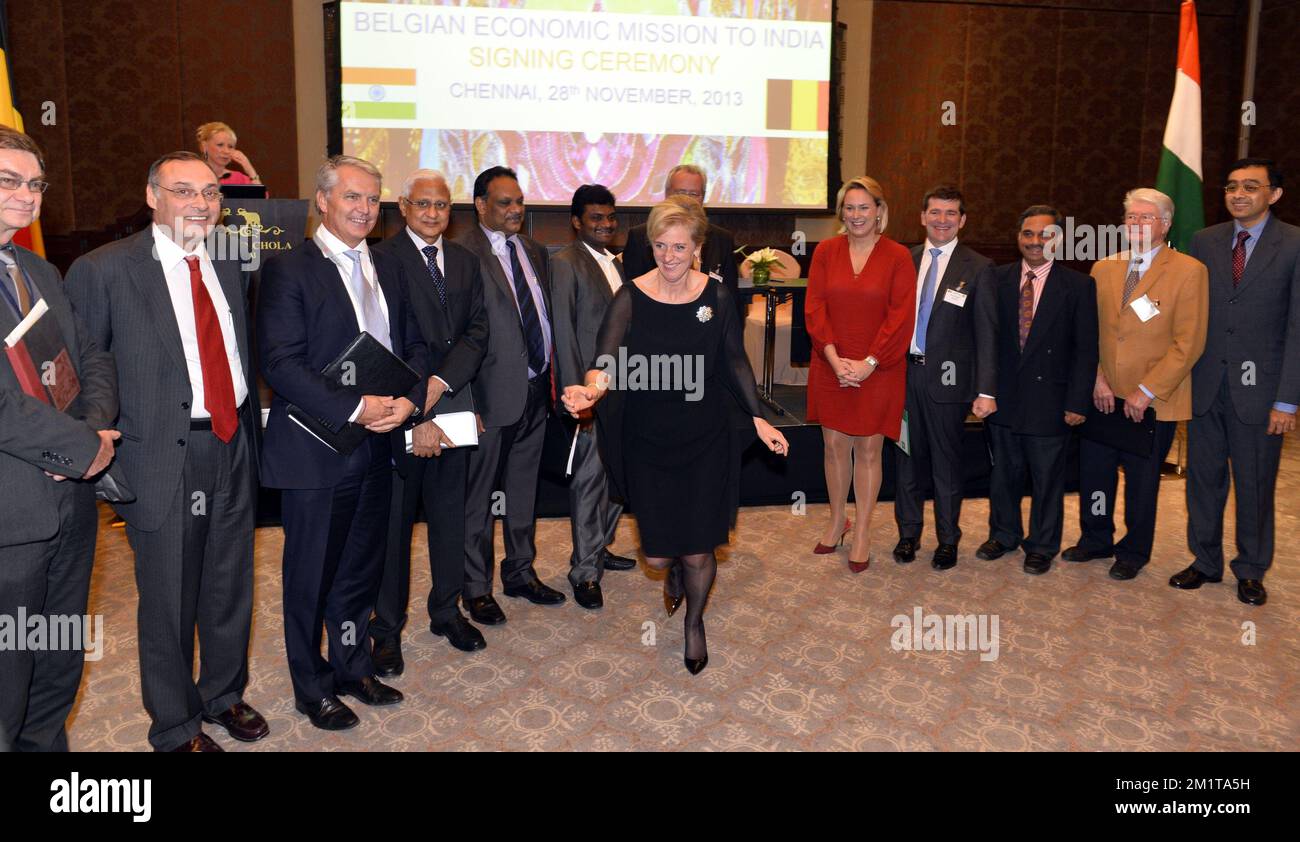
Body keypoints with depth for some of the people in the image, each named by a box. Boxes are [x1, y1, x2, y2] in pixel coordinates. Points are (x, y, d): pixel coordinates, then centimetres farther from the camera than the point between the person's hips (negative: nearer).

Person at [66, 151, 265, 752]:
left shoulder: (228, 267, 9)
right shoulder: (103, 270, -9)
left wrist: (251, 429, 11)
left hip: (233, 448, 5)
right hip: (162, 459, -5)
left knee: (231, 588, 18)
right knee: (168, 601, 9)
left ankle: (224, 694, 41)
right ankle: (175, 726, 30)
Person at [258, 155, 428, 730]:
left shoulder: (385, 269, 12)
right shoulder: (288, 270, -8)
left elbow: (414, 347, 12)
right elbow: (281, 363, -16)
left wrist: (409, 399, -8)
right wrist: (354, 408, -21)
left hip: (378, 445, 6)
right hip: (316, 449, -6)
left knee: (362, 569, 17)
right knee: (311, 574, 8)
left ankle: (354, 667, 35)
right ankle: (312, 688, 26)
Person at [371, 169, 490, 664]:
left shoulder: (465, 262, 10)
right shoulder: (382, 260, -8)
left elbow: (477, 332, 1)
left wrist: (440, 383, -16)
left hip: (452, 408, 5)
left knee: (450, 516, 15)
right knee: (394, 522, 6)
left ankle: (447, 612, 32)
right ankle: (386, 630, 20)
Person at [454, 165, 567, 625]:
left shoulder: (534, 251, 11)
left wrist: (550, 372, 9)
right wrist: (466, 398, -19)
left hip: (535, 390, 7)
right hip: (494, 392, -7)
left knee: (523, 488, 19)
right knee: (478, 495, 7)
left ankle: (521, 573, 34)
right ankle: (476, 586, 22)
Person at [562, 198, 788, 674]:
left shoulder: (716, 297, -5)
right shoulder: (632, 298, -10)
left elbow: (735, 362, 3)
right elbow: (606, 360, -22)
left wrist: (759, 419, -4)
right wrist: (590, 389, -44)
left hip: (706, 440, 0)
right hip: (648, 442, 0)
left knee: (698, 553, 5)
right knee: (657, 555, 6)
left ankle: (694, 623, 37)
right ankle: (677, 572, 46)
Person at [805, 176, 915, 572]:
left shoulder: (898, 256, -3)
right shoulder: (826, 251, 4)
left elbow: (901, 317, -7)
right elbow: (814, 307, -1)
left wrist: (867, 364, -14)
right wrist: (834, 357, -11)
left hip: (877, 371, -2)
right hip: (831, 367, 2)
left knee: (868, 450, 4)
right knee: (834, 445, 9)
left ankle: (862, 533, 17)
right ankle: (837, 520, 28)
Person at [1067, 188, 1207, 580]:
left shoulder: (1189, 271, -7)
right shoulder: (1103, 268, 8)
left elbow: (1188, 344, -12)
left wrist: (1146, 392, -16)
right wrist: (1096, 378, -5)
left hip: (1151, 402, -4)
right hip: (1102, 396, 4)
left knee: (1141, 481, 9)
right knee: (1093, 474, 12)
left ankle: (1133, 552, 27)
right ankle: (1096, 540, 32)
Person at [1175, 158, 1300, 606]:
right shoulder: (1204, 241, 6)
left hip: (1258, 389, -3)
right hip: (1205, 385, 3)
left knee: (1255, 484, 8)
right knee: (1203, 477, 11)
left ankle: (1251, 571, 25)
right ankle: (1205, 561, 26)